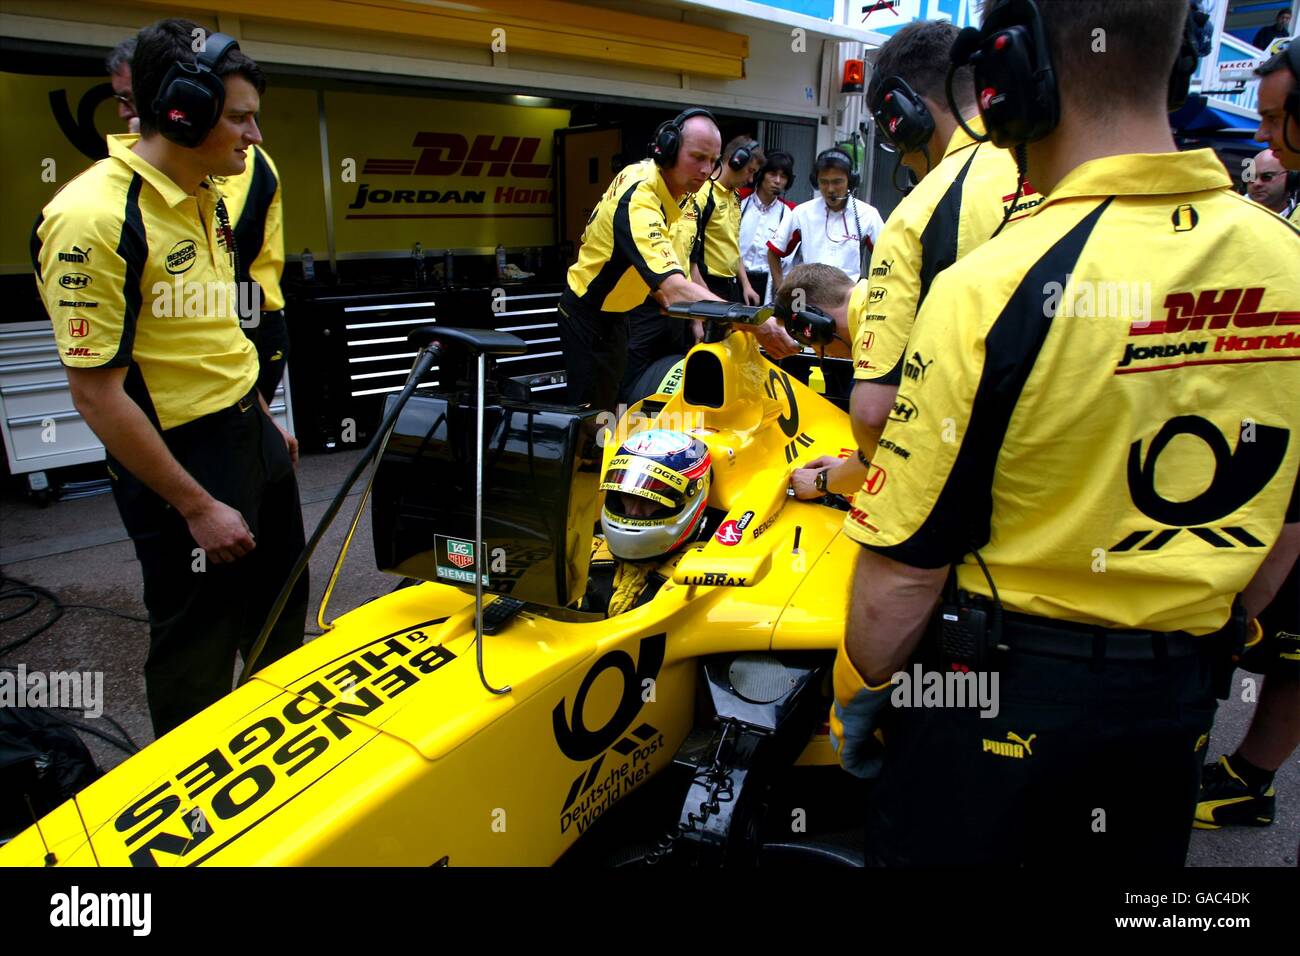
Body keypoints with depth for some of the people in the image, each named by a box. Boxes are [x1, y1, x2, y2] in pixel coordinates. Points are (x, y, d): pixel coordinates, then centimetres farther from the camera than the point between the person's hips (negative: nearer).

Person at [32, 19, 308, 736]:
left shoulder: (206, 198, 6)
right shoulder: (93, 217, -22)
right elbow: (96, 392, -22)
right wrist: (197, 507, -20)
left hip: (250, 436, 9)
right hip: (179, 459, -9)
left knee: (281, 614, 24)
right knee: (198, 653, 9)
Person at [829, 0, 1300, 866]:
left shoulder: (994, 290, -26)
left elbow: (906, 566, -21)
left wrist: (858, 690, -2)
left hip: (1000, 696, -5)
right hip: (1178, 702, 6)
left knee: (931, 839, 18)